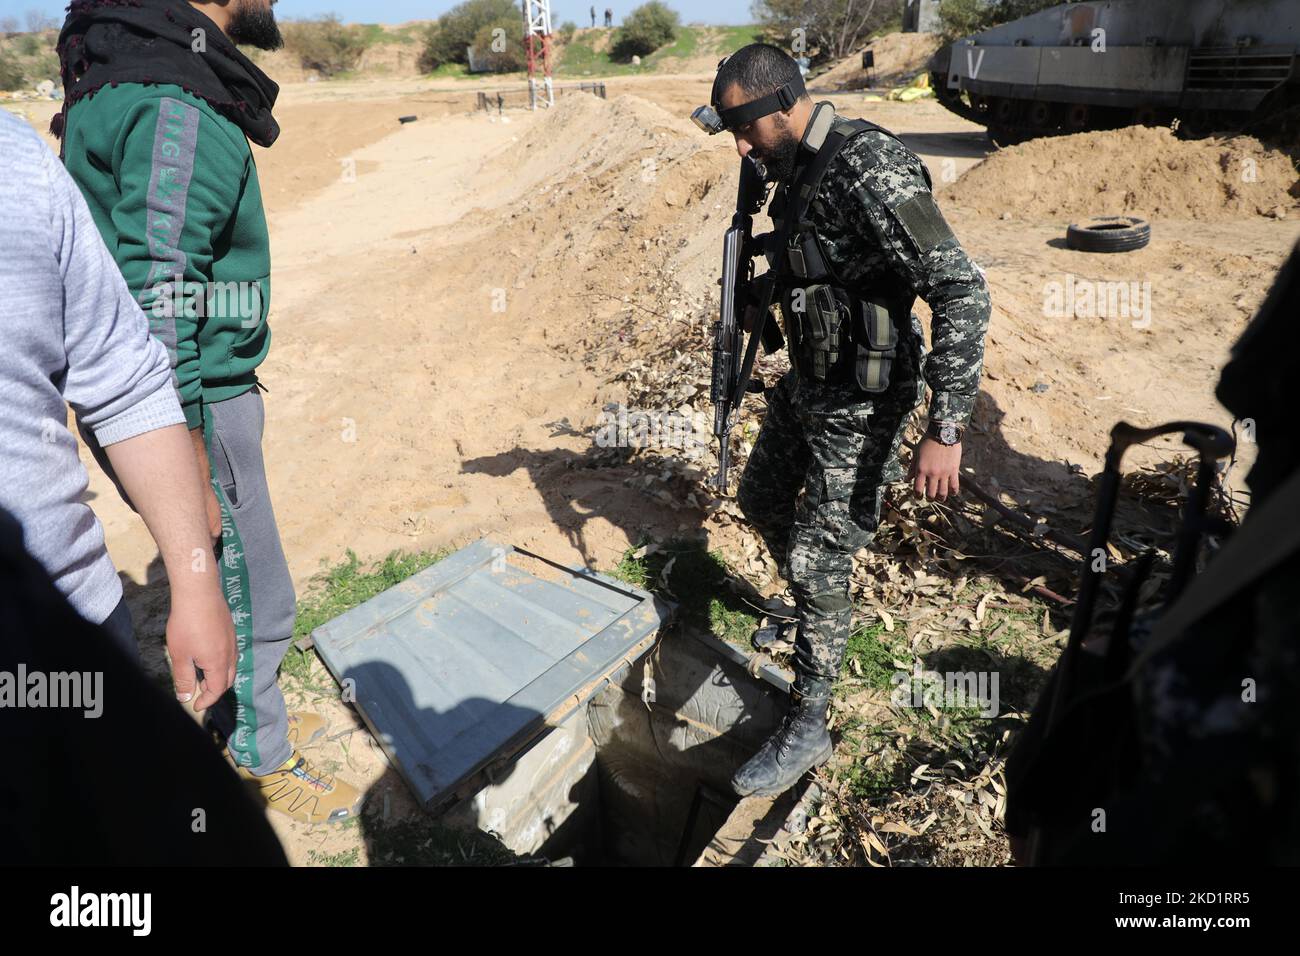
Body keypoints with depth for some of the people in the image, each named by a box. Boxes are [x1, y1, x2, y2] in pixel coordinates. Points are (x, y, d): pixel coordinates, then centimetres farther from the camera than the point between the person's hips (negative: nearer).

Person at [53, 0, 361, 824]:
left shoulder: (151, 77, 13)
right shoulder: (180, 107, -20)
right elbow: (154, 299, -25)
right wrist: (189, 465, -23)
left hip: (204, 390, 10)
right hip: (188, 409, -10)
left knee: (228, 580, 23)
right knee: (253, 597, 6)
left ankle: (245, 719, 43)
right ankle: (262, 763, 28)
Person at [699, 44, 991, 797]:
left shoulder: (869, 171, -24)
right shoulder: (799, 171, 5)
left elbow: (963, 290, -29)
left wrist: (947, 429, -34)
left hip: (862, 402, -9)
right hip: (808, 383, 9)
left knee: (819, 562, -4)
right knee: (762, 501, 23)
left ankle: (807, 730, 15)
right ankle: (812, 613, 49)